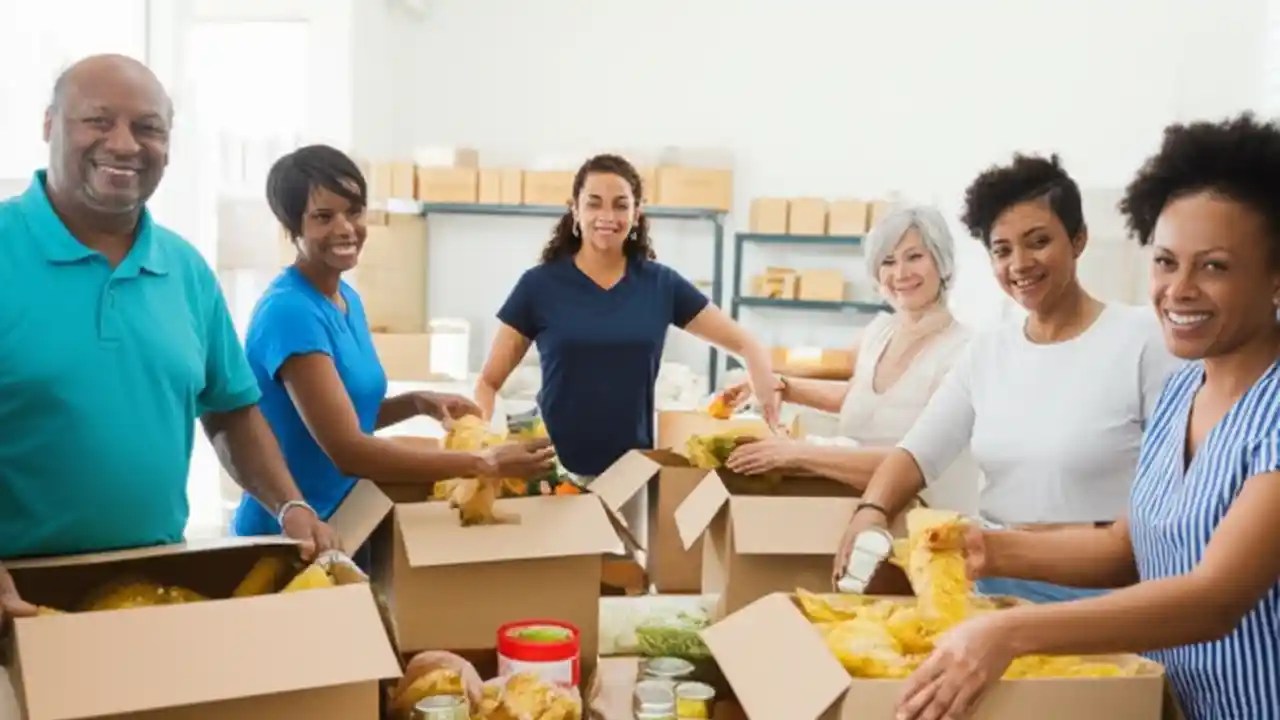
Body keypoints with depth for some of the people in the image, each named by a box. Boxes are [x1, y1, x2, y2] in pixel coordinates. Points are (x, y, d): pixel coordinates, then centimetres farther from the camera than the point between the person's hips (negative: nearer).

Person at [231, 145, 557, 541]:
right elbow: (346, 449, -27)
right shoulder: (289, 311, -22)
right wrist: (484, 464, -27)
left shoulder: (348, 298, 4)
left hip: (343, 520, 8)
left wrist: (418, 402, -4)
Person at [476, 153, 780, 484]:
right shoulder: (539, 285, -2)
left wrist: (770, 415, -9)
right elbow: (489, 383, 3)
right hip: (554, 471, -1)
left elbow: (748, 346, 6)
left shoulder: (662, 284, 2)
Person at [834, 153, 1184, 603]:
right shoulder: (985, 350, 7)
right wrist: (872, 510, -16)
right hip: (996, 586, 4)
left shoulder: (1143, 339, -10)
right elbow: (919, 452, 2)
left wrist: (1090, 537, -23)